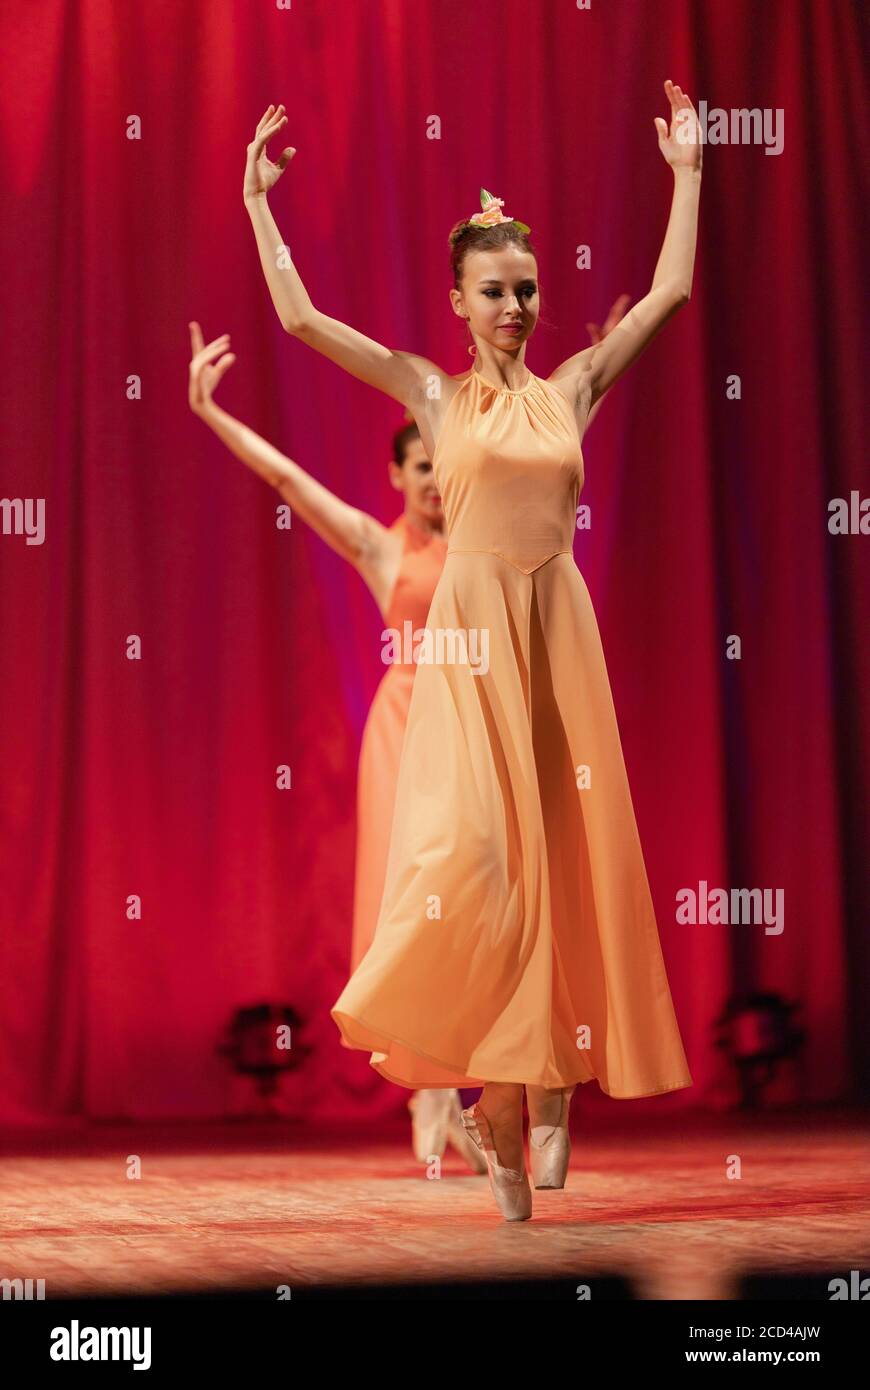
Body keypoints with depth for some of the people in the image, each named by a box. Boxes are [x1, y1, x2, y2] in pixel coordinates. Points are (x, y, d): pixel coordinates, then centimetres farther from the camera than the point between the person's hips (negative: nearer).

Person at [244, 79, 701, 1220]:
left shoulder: (571, 387, 9)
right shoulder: (434, 393, 3)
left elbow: (668, 290, 12)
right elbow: (298, 316, -3)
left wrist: (686, 173, 15)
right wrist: (258, 200, -2)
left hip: (559, 631, 3)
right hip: (473, 631, -3)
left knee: (564, 854, 2)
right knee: (473, 852, -12)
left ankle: (552, 1085, 12)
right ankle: (495, 1092, 1)